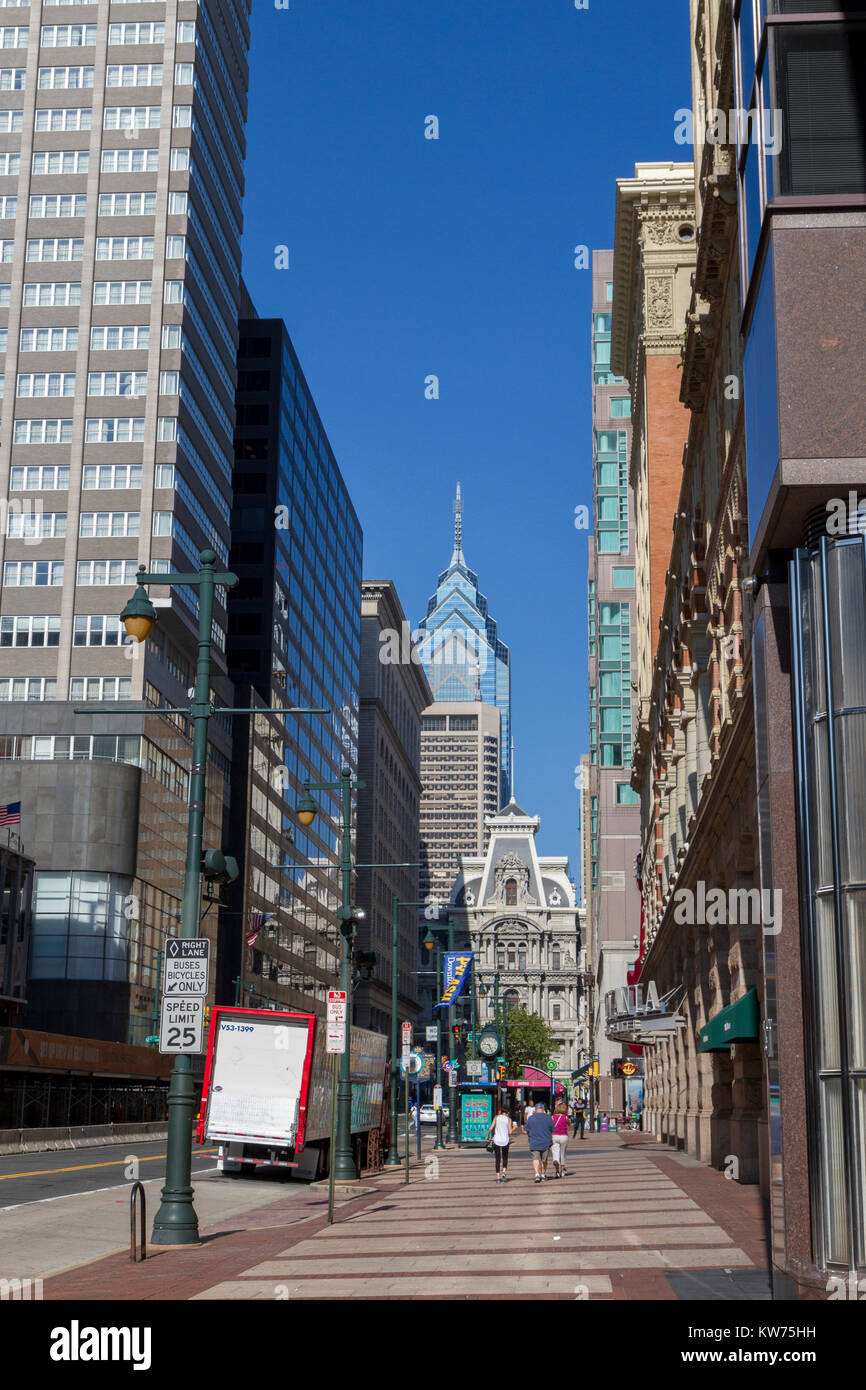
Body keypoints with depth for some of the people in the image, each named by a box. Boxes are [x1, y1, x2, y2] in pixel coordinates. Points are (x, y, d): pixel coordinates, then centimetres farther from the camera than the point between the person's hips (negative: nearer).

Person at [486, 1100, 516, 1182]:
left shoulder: (497, 1117, 2)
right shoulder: (509, 1119, -1)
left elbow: (491, 1128, -5)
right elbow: (510, 1132, -7)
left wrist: (488, 1135, 11)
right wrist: (514, 1127, 12)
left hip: (497, 1140, 1)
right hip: (505, 1140, -1)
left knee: (498, 1159, 8)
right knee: (505, 1158, 17)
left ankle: (498, 1176, 3)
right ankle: (504, 1171, -5)